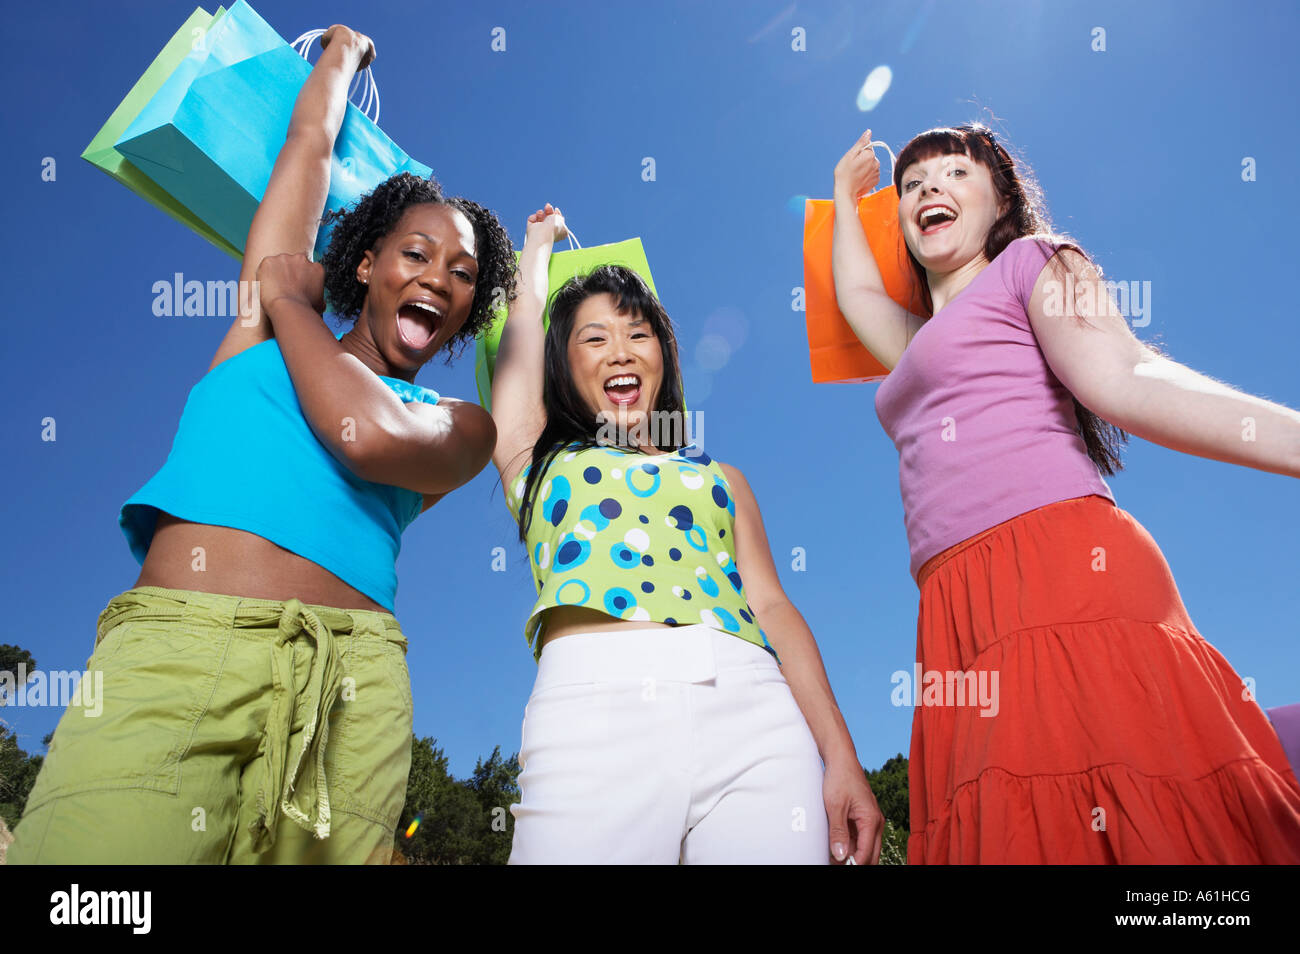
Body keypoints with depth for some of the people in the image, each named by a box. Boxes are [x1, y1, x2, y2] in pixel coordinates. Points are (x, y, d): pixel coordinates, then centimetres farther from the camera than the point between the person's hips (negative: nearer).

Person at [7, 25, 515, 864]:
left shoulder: (461, 427, 15)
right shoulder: (271, 319, 20)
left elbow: (368, 434, -8)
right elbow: (312, 139, 27)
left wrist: (286, 302, 9)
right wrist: (346, 50, 46)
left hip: (345, 694, 0)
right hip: (169, 659, 0)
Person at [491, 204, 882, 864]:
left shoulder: (717, 477, 26)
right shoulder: (540, 461, 23)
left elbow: (770, 604, 15)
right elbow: (526, 315, 30)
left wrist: (840, 756, 5)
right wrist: (541, 246, 50)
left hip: (753, 705, 2)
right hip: (595, 700, -2)